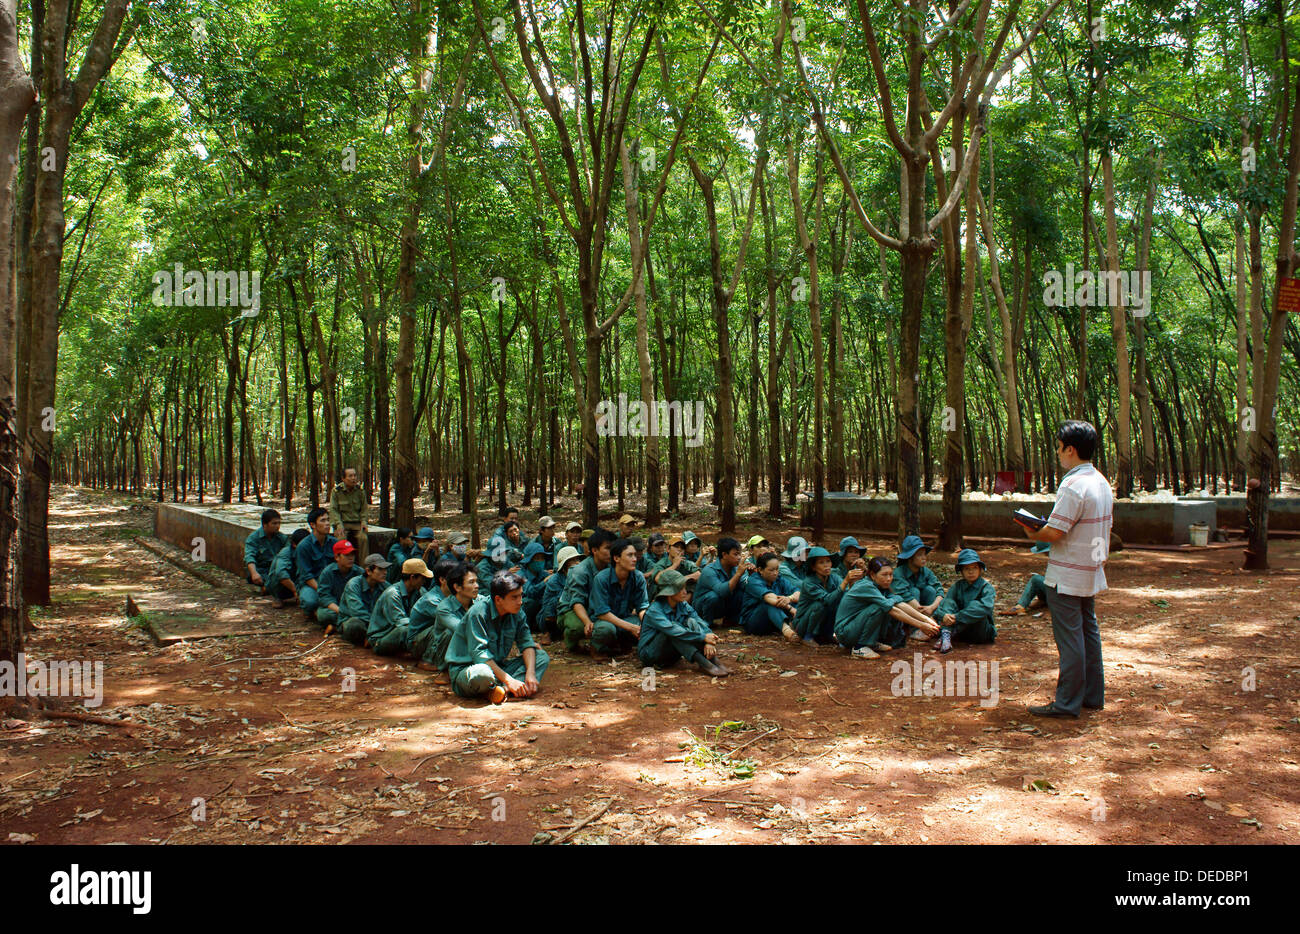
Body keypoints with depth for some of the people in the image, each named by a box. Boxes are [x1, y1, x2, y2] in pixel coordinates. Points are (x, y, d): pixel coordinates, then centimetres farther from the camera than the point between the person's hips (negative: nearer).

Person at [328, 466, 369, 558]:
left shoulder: (360, 490, 7)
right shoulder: (336, 490, -2)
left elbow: (364, 508, 13)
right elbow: (333, 510, -3)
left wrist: (363, 521, -4)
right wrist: (338, 524, -17)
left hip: (357, 523, 2)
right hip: (342, 522, -1)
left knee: (363, 538, -26)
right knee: (341, 539, -30)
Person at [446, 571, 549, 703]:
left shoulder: (516, 613, 0)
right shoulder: (478, 613, -21)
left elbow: (526, 643, -1)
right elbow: (479, 653, -26)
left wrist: (531, 673, -21)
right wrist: (509, 680, -31)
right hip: (466, 669, -7)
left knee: (542, 656, -8)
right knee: (483, 675, -43)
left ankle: (502, 689, -26)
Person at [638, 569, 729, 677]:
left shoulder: (683, 605, -1)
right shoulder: (654, 610, -22)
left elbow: (701, 623, -11)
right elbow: (673, 631, -36)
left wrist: (709, 641, -32)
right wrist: (703, 637, -37)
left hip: (671, 653, 6)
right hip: (649, 654, -6)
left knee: (691, 622, -15)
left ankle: (713, 661, -30)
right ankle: (703, 663, -41)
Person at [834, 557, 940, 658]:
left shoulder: (881, 587, 2)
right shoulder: (866, 587, -24)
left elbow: (901, 604, -9)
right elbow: (892, 610, -27)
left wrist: (926, 619, -20)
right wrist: (920, 625, -28)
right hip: (844, 631, -9)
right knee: (879, 607, -29)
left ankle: (873, 643, 6)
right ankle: (859, 647, -18)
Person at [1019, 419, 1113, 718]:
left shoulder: (1073, 485, -21)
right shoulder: (1102, 482, 9)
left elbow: (1054, 532, -23)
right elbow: (1105, 526, 15)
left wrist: (1033, 534, -5)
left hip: (1067, 577, -9)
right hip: (1092, 572, 9)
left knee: (1069, 638, -3)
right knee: (1088, 632, 16)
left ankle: (1067, 703, 3)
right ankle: (1093, 696, 25)